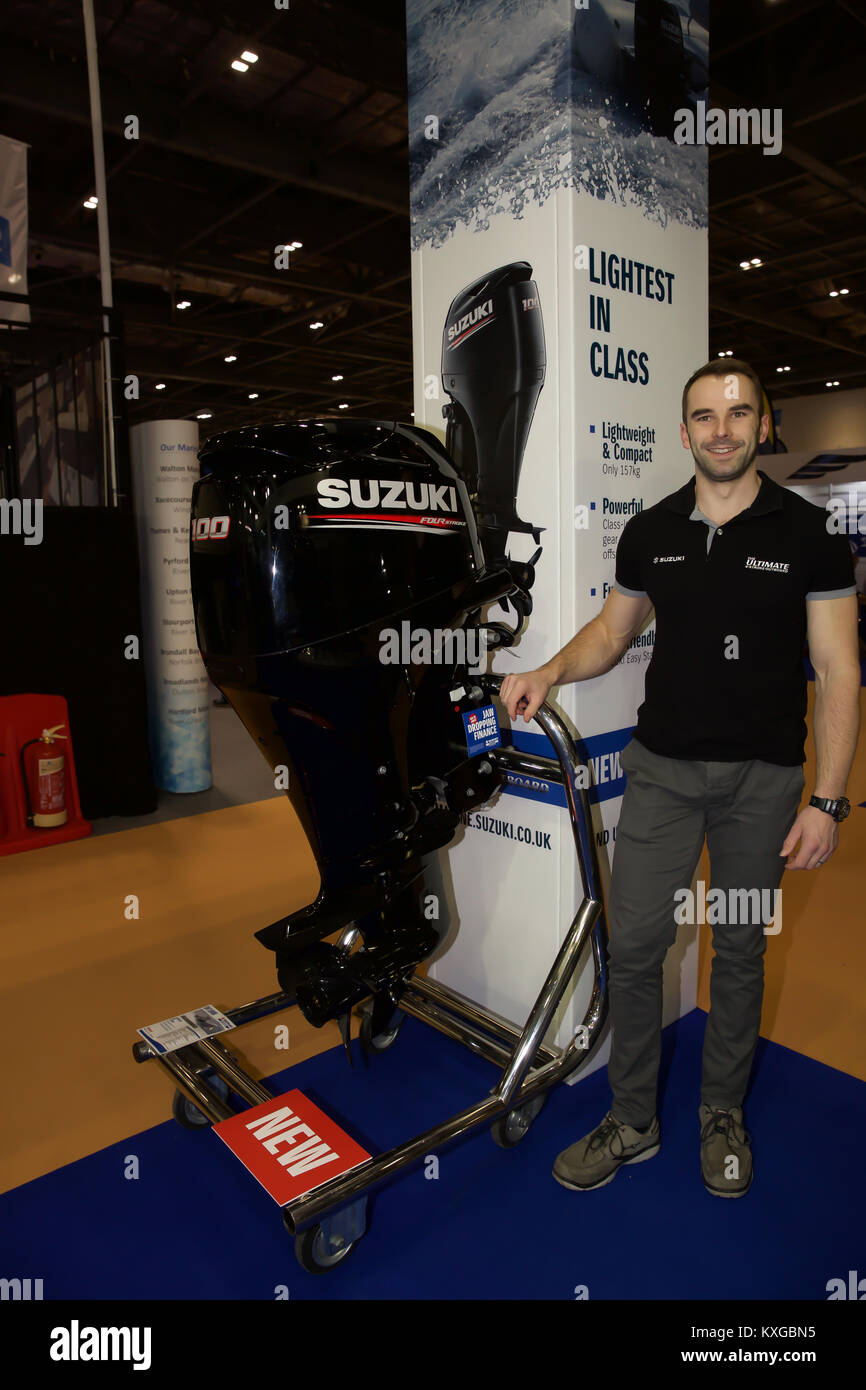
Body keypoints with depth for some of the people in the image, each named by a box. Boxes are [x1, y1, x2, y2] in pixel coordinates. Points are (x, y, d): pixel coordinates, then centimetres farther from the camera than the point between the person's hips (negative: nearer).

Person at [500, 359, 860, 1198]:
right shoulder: (650, 532, 4)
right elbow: (612, 630, 14)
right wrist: (549, 672, -6)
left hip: (762, 776, -2)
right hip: (662, 766, 2)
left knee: (740, 949, 13)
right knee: (633, 944, 3)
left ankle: (723, 1114, 35)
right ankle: (631, 1122, 23)